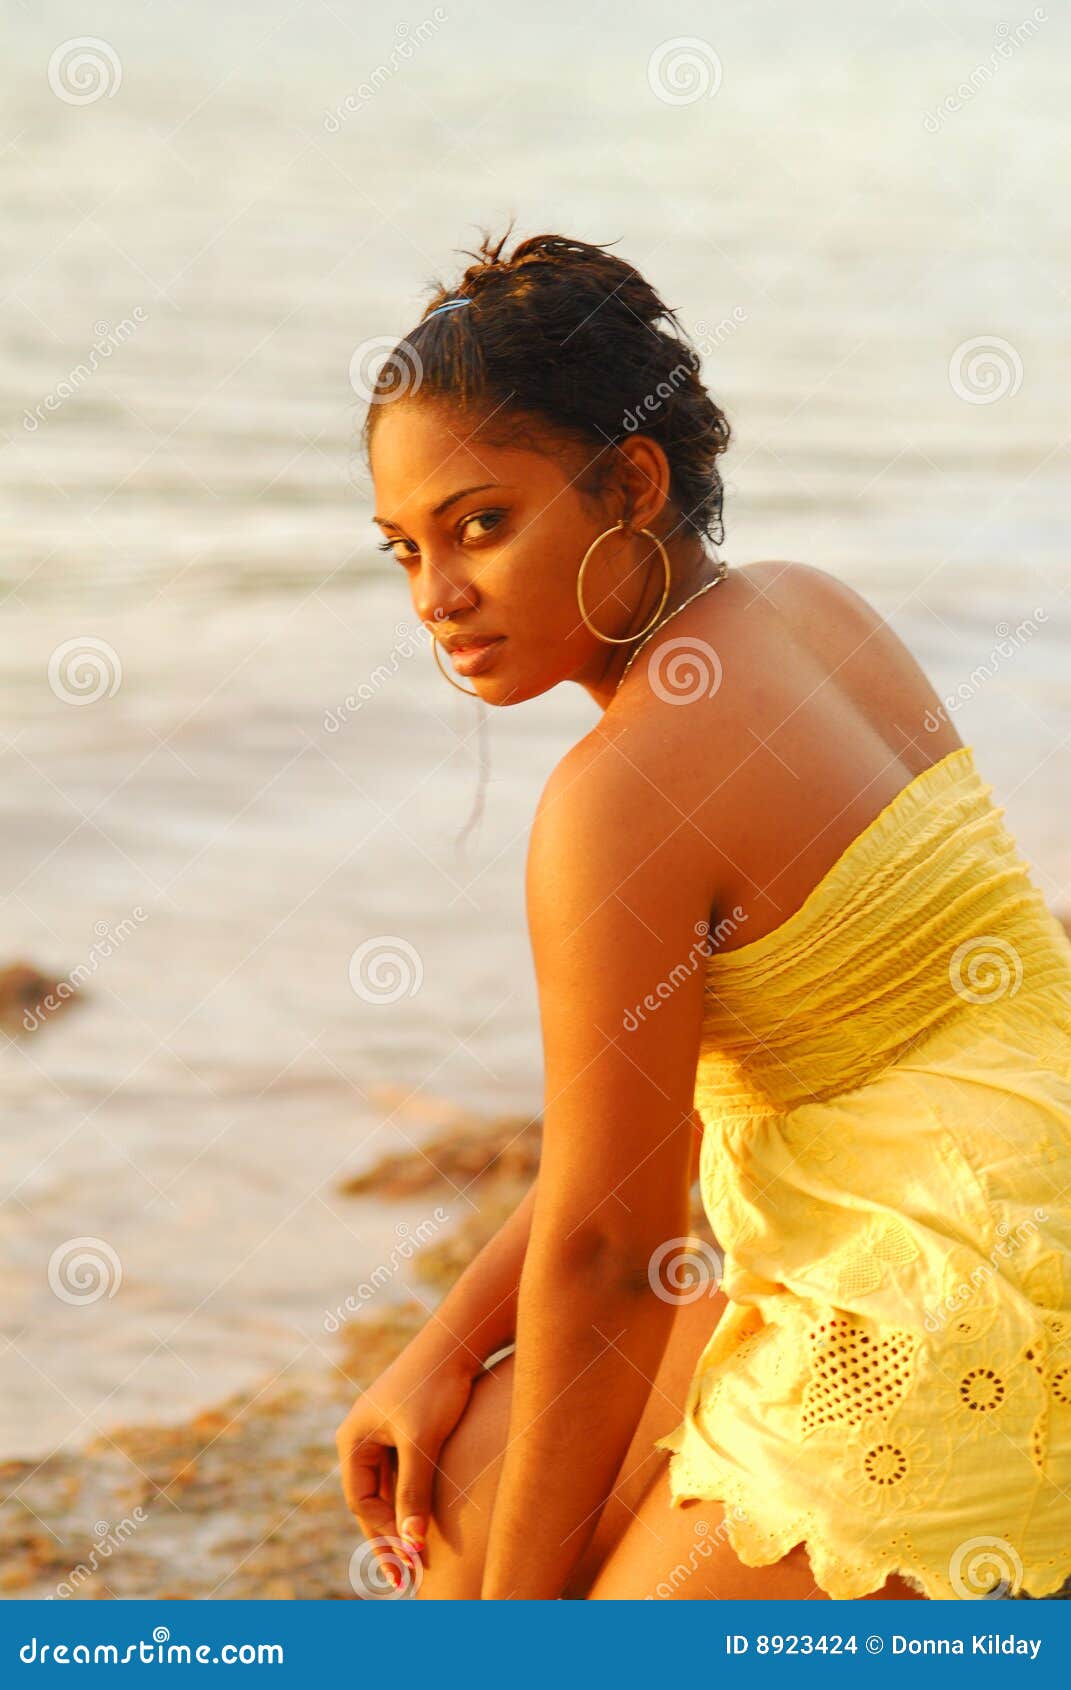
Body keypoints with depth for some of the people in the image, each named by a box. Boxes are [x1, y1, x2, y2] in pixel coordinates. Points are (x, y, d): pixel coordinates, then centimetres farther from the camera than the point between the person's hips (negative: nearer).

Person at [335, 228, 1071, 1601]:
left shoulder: (623, 796, -19)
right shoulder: (808, 611, 7)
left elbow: (604, 1249, -11)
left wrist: (518, 1603, 0)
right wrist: (450, 1346, 17)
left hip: (957, 1321, -10)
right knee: (466, 1489, 17)